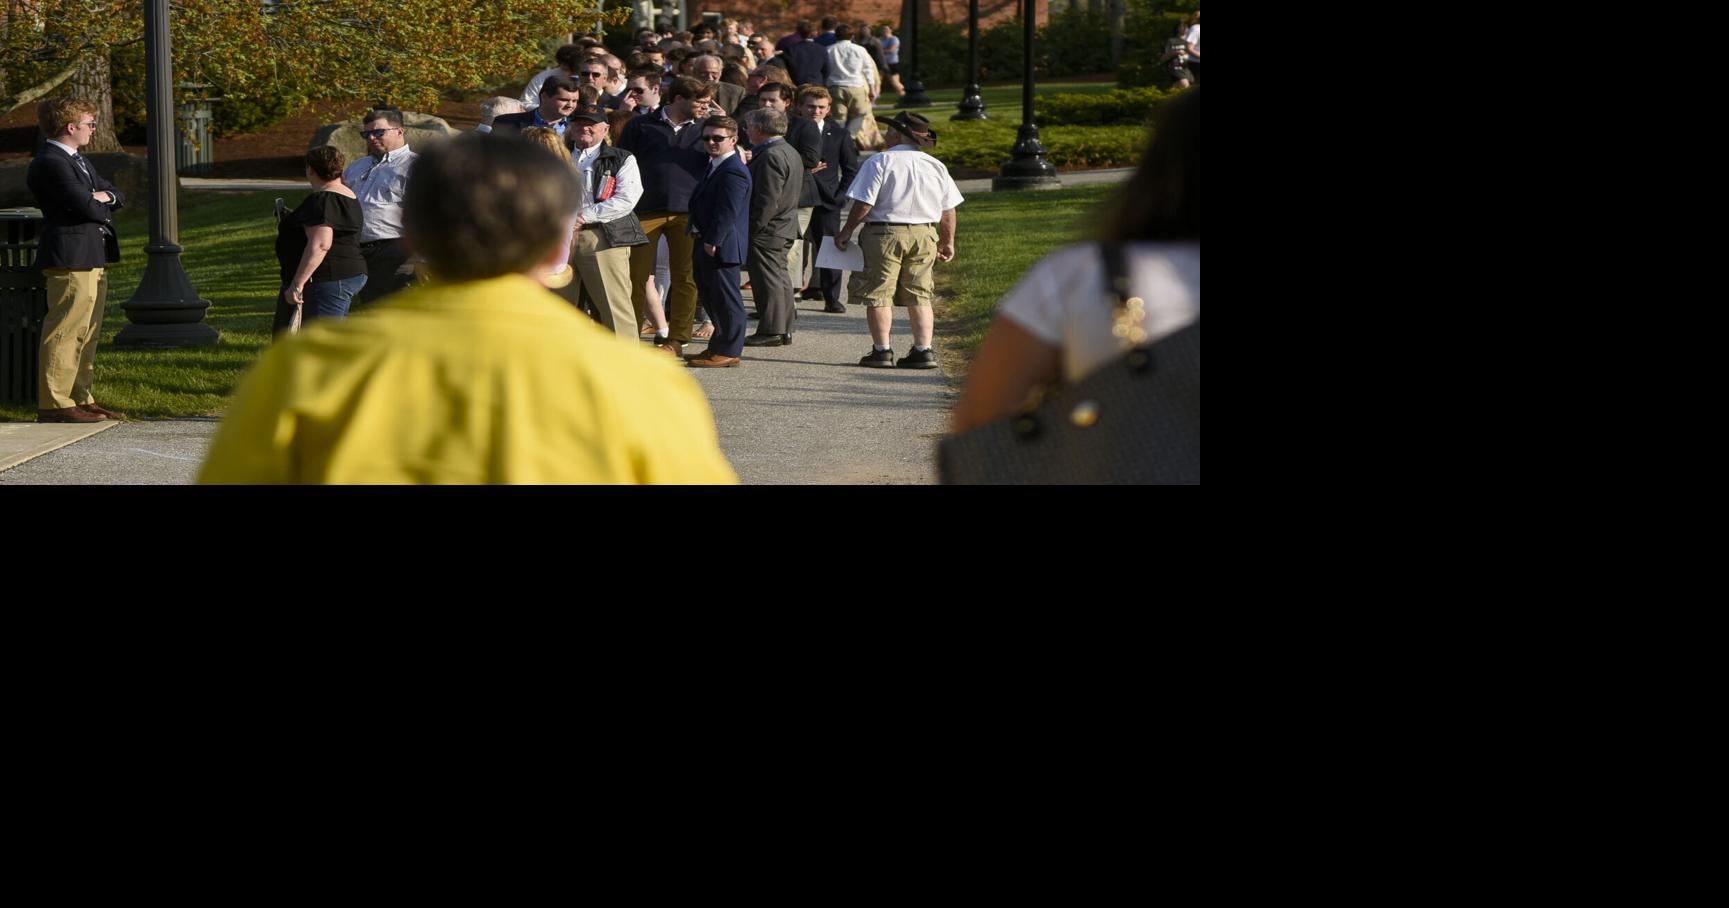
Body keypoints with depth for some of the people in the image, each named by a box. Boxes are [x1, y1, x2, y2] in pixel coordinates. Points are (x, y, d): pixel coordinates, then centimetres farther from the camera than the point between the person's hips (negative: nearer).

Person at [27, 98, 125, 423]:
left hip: (93, 259, 11)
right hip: (71, 260, -11)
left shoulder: (76, 160, 20)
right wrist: (102, 207, 0)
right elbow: (85, 205, -21)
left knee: (87, 334, 14)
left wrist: (104, 196, -3)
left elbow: (116, 195, 20)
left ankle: (82, 399, 20)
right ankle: (53, 404, -7)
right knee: (65, 332, -9)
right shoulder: (50, 164, -13)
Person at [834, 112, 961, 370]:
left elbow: (863, 205, -13)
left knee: (878, 295, 3)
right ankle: (923, 351, 6)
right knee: (919, 297, 11)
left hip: (884, 234, -5)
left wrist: (846, 233, -2)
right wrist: (947, 242, 19)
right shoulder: (936, 166, 5)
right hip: (924, 235, 5)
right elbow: (948, 210, 8)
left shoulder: (879, 162, -10)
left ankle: (882, 351, 2)